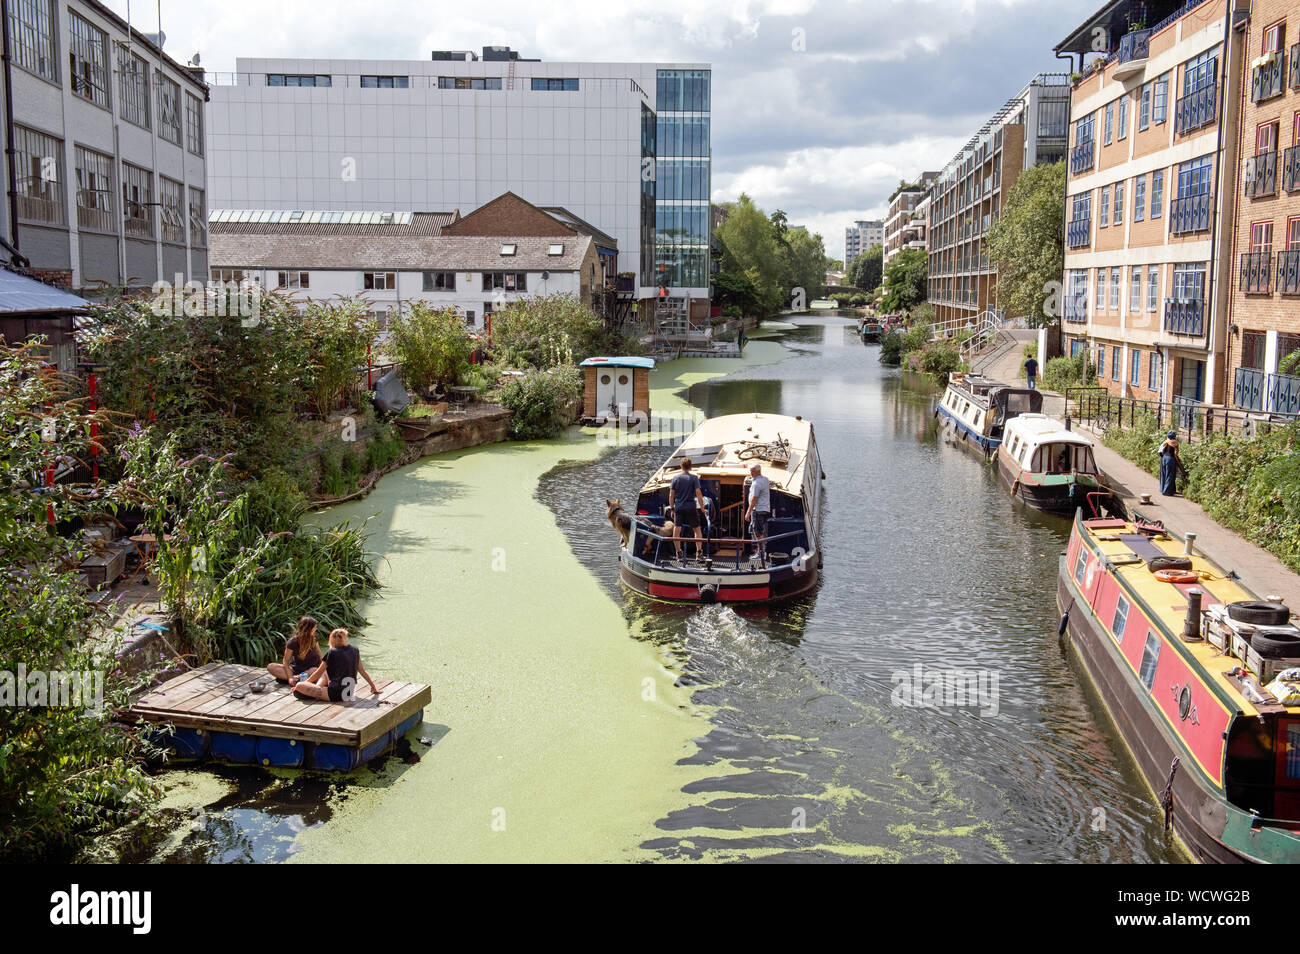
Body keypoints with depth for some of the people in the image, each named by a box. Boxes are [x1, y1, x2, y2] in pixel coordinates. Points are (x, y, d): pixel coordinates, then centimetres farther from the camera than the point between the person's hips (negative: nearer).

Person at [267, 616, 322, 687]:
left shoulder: (313, 638, -6)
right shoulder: (293, 642, -14)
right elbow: (286, 661, -14)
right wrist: (290, 678, -27)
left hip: (311, 669, 0)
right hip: (296, 669, 0)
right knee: (271, 667, -23)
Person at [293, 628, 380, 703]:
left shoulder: (331, 653, -5)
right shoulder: (355, 650, 7)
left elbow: (318, 673, 5)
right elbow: (362, 670, 15)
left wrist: (305, 682, 19)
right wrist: (373, 686, 26)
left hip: (335, 695, -7)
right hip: (349, 691, 7)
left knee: (299, 686, -8)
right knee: (324, 673, 30)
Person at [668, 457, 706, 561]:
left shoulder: (675, 478, 3)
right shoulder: (694, 478, -3)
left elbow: (671, 495, 3)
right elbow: (699, 494, -8)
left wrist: (672, 509, 11)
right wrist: (702, 508, -2)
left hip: (678, 507, 1)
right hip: (691, 507, -1)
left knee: (676, 530, 5)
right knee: (697, 529, 10)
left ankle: (679, 553, 6)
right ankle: (699, 552, 2)